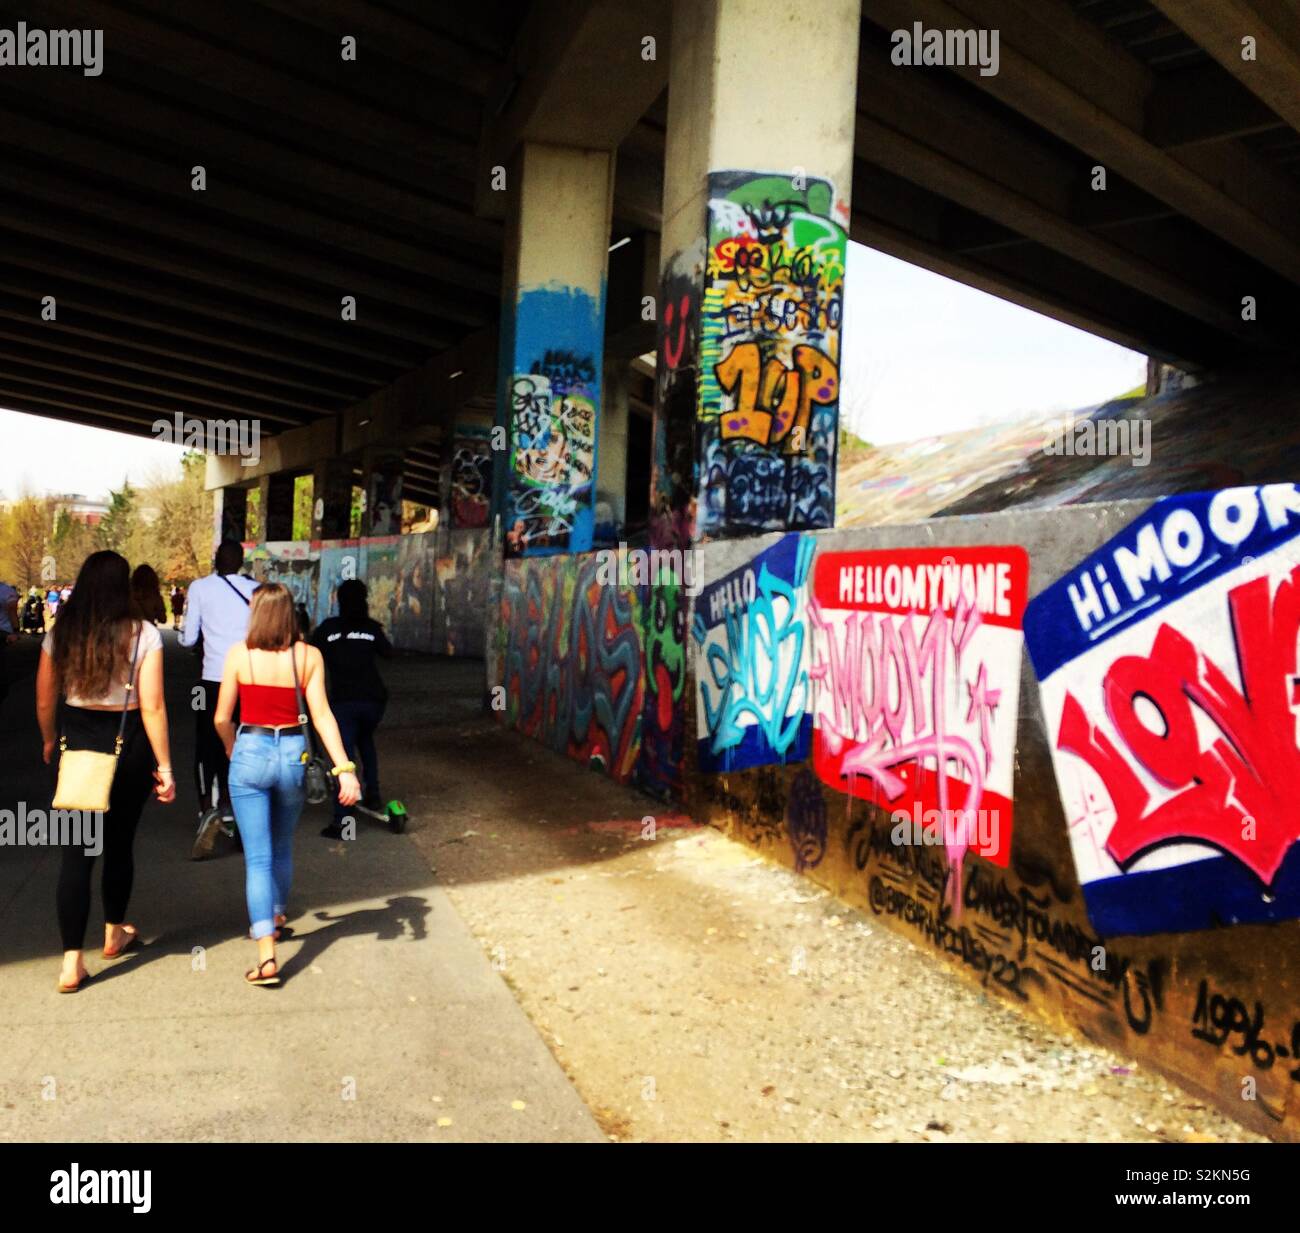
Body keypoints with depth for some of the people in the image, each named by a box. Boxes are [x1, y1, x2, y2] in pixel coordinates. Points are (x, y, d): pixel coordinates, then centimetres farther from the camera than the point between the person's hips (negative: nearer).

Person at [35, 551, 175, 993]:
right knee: (120, 842, 17)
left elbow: (45, 700, 6)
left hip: (76, 741, 2)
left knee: (77, 849, 6)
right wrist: (164, 765, -8)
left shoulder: (61, 634, -3)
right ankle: (114, 933, 36)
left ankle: (72, 961, 3)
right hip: (128, 744, -2)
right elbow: (152, 708, -14)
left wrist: (50, 740, 25)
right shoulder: (143, 635, -12)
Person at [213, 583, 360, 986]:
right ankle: (277, 912, 47)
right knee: (282, 846, 25)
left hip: (250, 754, -2)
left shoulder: (239, 654, -7)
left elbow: (222, 719, -2)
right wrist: (344, 768, -11)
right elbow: (322, 715, -10)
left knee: (258, 857, 0)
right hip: (294, 755, 2)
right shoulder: (309, 655, -4)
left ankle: (267, 956, -7)